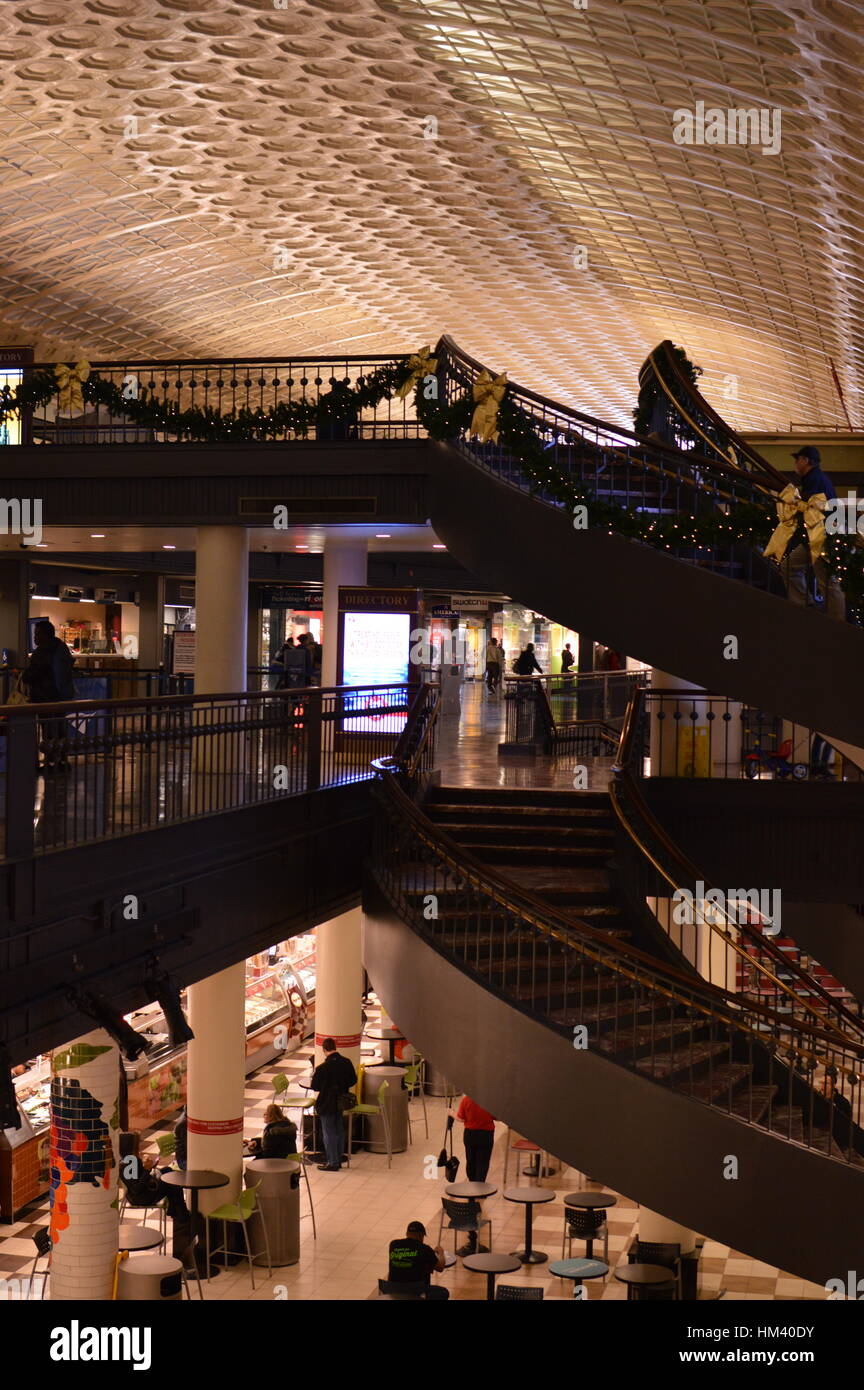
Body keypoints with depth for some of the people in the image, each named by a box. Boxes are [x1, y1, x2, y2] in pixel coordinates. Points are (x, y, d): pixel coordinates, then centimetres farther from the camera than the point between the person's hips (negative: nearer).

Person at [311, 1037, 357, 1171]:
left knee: (329, 1133, 5)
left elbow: (314, 1087, -14)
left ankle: (332, 1163, 10)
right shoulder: (347, 1063, -7)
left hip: (327, 1104, -6)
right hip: (341, 1102, 6)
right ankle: (338, 1160, 28)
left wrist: (315, 1075, 4)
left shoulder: (322, 1068, -23)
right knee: (339, 1131, 18)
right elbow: (353, 1080, 4)